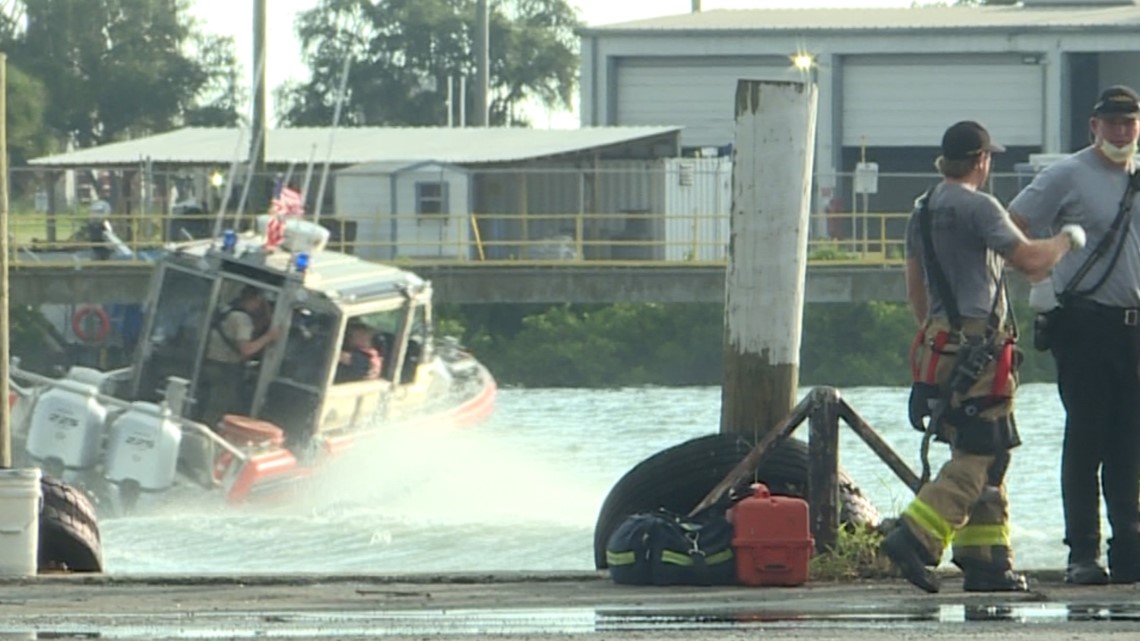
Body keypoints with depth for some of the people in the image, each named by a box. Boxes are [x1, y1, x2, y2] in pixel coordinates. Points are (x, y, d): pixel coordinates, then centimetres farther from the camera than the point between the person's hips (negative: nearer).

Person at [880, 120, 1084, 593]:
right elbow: (1029, 260, -14)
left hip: (941, 339, 9)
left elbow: (916, 288, 21)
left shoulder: (922, 211, 15)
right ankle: (915, 538, -21)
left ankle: (986, 559, 10)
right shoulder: (977, 207, -12)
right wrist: (1066, 240, 4)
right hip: (979, 348, -9)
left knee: (985, 457, 13)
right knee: (976, 457, -10)